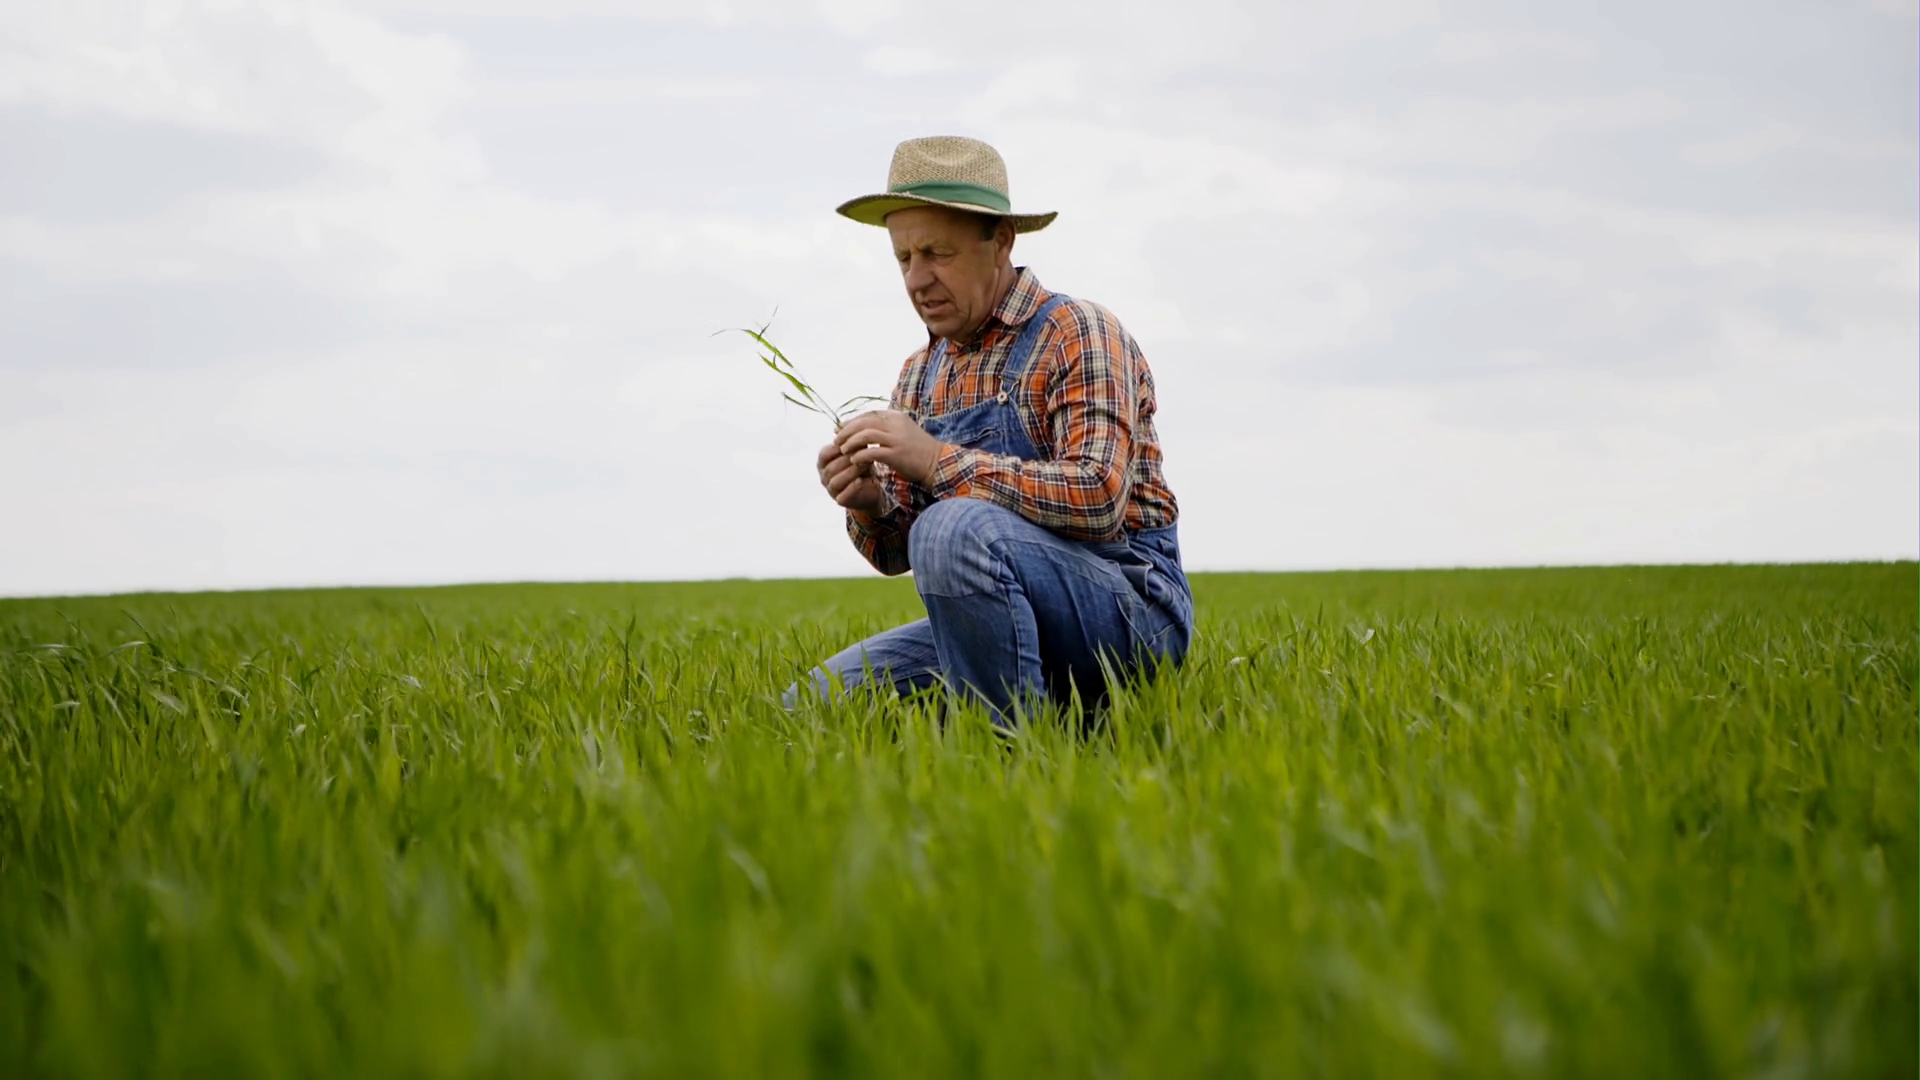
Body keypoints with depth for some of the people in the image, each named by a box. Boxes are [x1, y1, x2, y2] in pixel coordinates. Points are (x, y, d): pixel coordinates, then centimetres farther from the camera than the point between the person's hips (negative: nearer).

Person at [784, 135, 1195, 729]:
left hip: (1127, 607, -7)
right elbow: (897, 552, 14)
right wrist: (870, 504, -9)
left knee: (956, 529, -34)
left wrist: (940, 461, -27)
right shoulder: (920, 375, 14)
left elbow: (1098, 499, -25)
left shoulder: (1079, 335, -9)